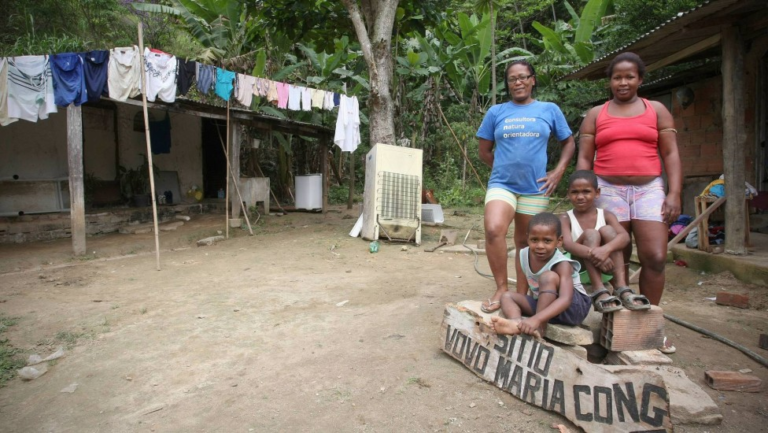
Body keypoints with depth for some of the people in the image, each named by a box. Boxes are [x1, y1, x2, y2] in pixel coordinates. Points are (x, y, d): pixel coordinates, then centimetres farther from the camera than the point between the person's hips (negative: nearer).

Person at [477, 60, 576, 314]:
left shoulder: (549, 110, 6)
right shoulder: (496, 112, 5)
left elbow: (569, 143, 13)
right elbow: (484, 152, 12)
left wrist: (558, 172, 1)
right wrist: (505, 167, 5)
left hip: (535, 188, 1)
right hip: (502, 184, -1)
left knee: (526, 243, 9)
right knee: (494, 230, -25)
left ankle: (521, 296, 22)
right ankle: (501, 289, -10)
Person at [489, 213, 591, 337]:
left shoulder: (562, 264, -26)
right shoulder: (524, 256, -8)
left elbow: (565, 300, -40)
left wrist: (536, 319, -52)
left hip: (574, 308, -6)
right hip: (545, 305, 7)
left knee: (548, 276, -31)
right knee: (507, 296, -9)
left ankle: (539, 327, -31)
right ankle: (516, 323, -41)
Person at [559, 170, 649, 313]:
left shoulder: (606, 215, 1)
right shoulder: (566, 218, -4)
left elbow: (624, 236, -17)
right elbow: (567, 244, -23)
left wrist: (606, 249, -39)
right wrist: (592, 253, -42)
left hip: (604, 265, 2)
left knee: (607, 230, -20)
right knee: (591, 233, -24)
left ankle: (621, 287, -30)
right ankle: (599, 291, -36)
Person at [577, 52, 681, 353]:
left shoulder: (657, 110, 12)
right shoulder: (596, 114, 12)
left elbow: (670, 153, 7)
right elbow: (584, 158, 8)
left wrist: (674, 193, -3)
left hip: (649, 190, 0)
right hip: (609, 190, 0)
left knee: (655, 258, -8)